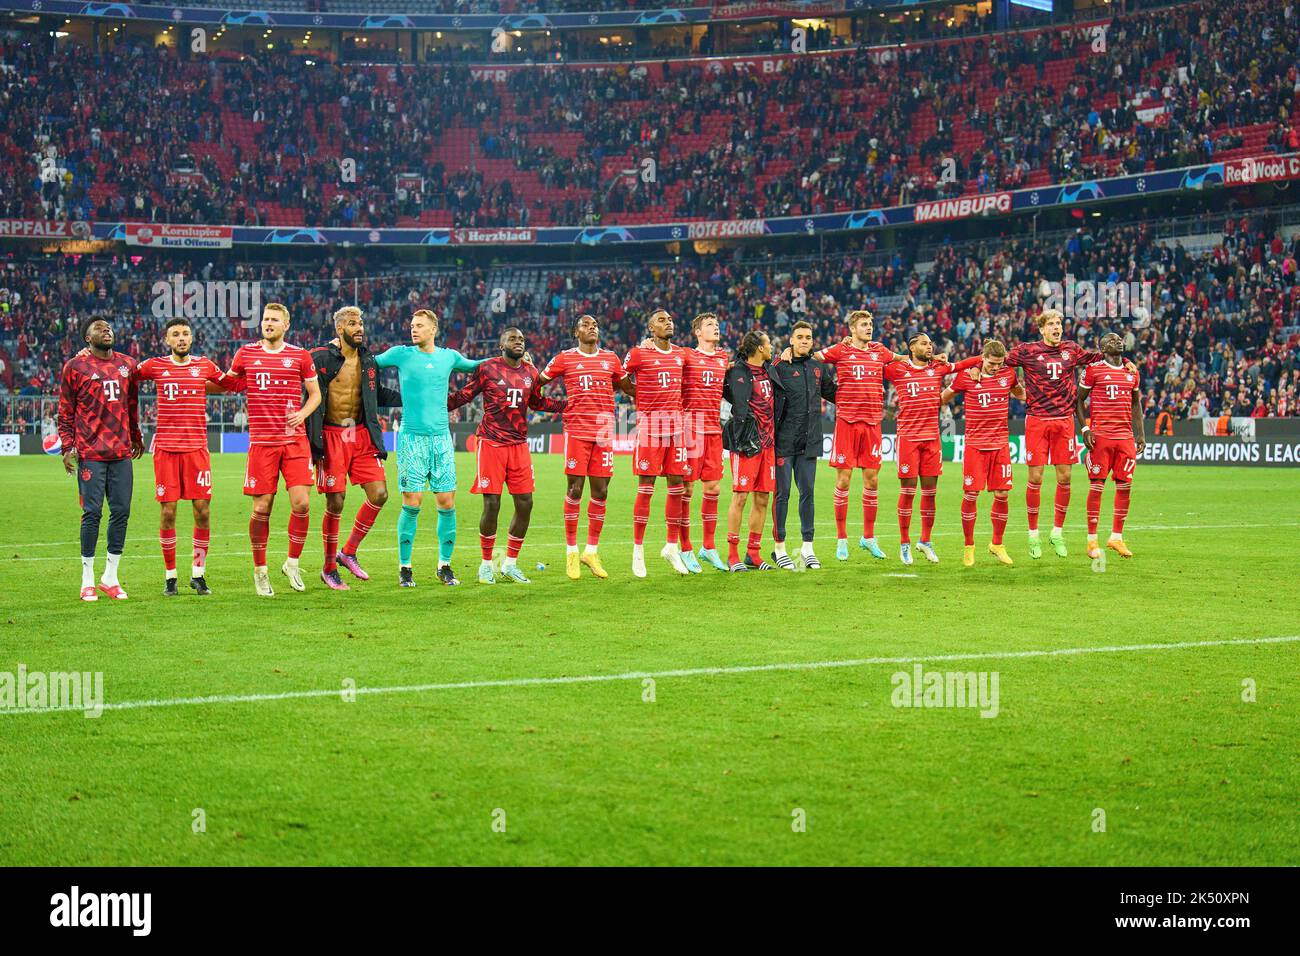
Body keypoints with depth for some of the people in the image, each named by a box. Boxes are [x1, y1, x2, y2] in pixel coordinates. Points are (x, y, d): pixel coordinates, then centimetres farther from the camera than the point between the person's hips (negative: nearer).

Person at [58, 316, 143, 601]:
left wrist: (136, 437, 25)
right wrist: (67, 446, -4)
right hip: (90, 452, -4)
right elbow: (65, 412, 3)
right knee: (92, 513, -5)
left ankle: (110, 577, 14)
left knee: (121, 512, 3)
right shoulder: (75, 367, 1)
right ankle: (87, 580, 4)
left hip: (121, 452, 4)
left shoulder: (127, 364, 13)